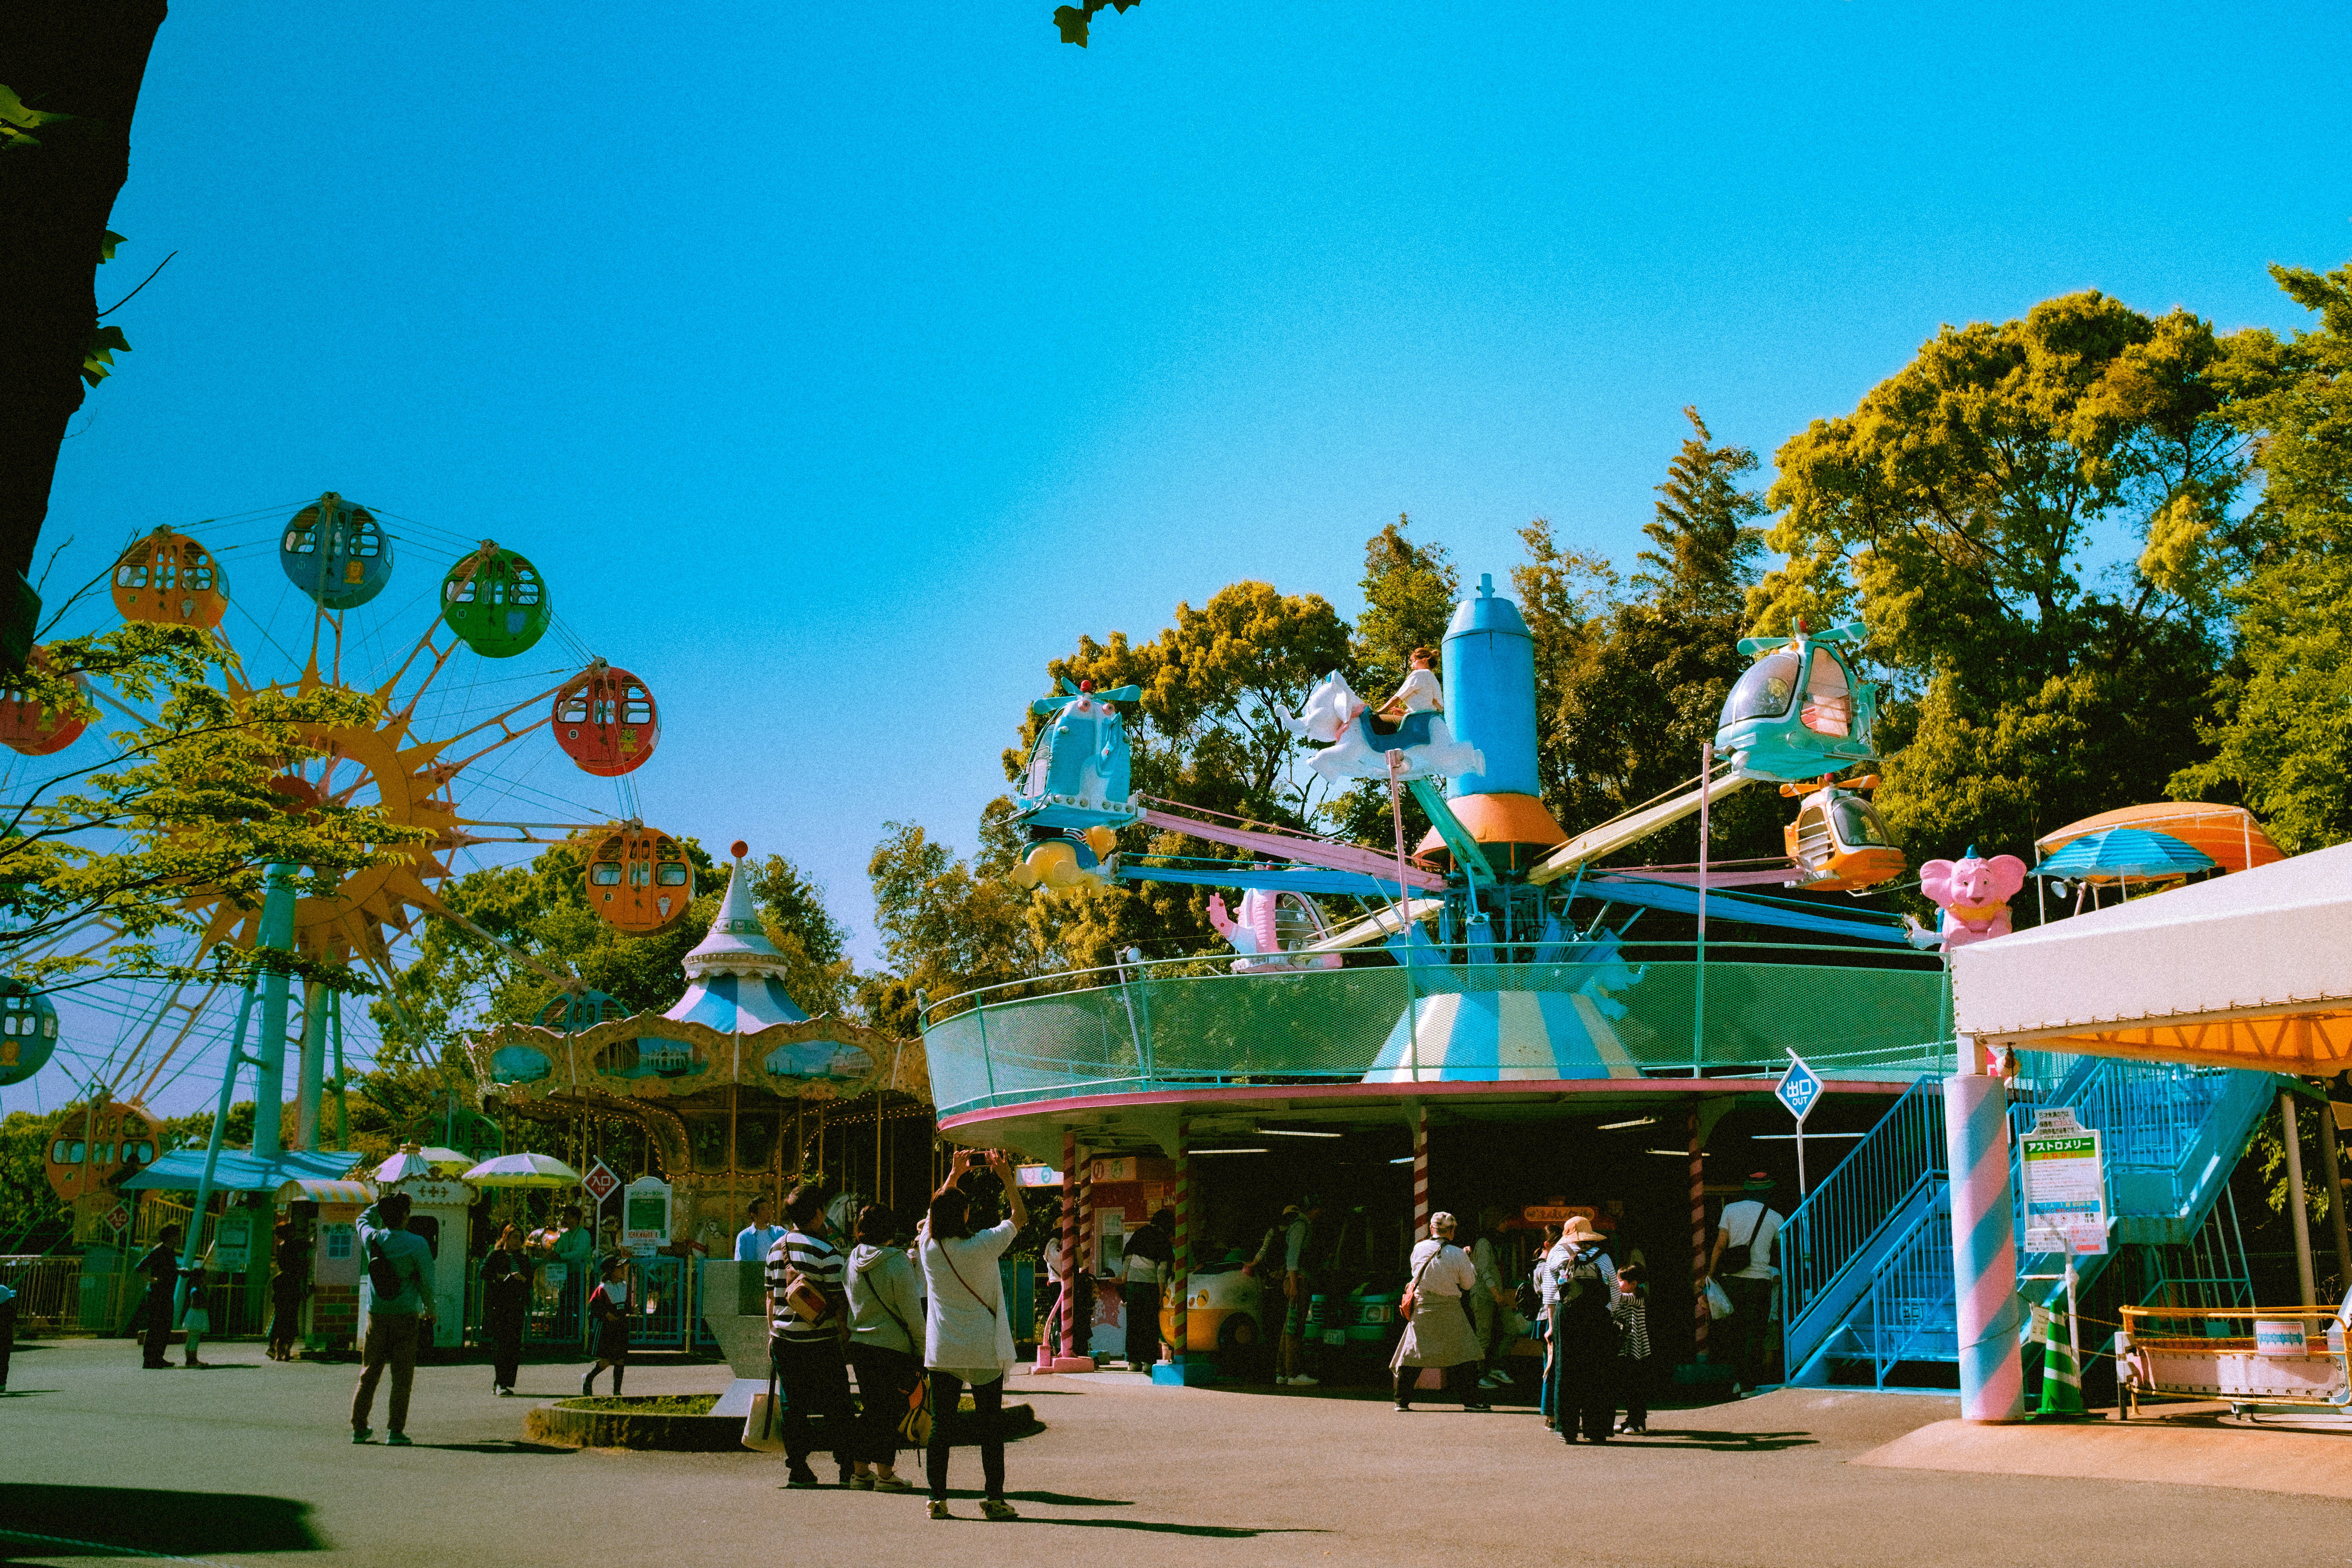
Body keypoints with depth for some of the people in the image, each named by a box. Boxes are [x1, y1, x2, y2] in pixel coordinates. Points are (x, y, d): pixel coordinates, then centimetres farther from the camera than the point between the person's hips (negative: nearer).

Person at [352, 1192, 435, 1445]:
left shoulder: (372, 1239, -2)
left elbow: (364, 1218, 23)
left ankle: (359, 1428, 14)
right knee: (402, 1376, 1)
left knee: (369, 1374, 13)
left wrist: (388, 1202, 22)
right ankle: (395, 1431, -2)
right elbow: (427, 1280, -8)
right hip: (406, 1315, -4)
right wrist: (430, 1309, 7)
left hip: (376, 1315, 4)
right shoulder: (416, 1244, -13)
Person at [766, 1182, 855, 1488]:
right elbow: (839, 1302, -13)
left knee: (793, 1405, 11)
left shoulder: (775, 1249, 6)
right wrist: (846, 1336, -2)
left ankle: (797, 1468, 12)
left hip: (784, 1340, 5)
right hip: (820, 1341, -5)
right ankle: (846, 1467, 11)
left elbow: (771, 1297, 13)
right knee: (836, 1406, 6)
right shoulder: (827, 1252, -13)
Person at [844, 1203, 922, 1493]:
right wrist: (924, 1349, -4)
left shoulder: (853, 1261, 3)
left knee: (870, 1408, 16)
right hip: (893, 1348, -6)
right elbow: (912, 1313, -13)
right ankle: (885, 1474, 6)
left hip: (860, 1345, 6)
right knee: (891, 1411, 3)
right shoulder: (898, 1263, -15)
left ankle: (861, 1471, 19)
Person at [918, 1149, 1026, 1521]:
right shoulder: (981, 1247, -14)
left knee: (939, 1425, 8)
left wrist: (955, 1174, 24)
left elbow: (936, 1210, 18)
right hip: (983, 1351, -3)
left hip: (941, 1353, 3)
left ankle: (937, 1498, 8)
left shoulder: (928, 1246, -4)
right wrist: (1007, 1178, 6)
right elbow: (1019, 1219, 1)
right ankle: (993, 1498, 8)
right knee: (991, 1426, 6)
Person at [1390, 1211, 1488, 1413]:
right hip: (1449, 1311, -2)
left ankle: (1402, 1401, 10)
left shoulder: (1419, 1249, -3)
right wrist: (1468, 1261, 17)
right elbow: (1468, 1284, 1)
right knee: (1460, 1357, 7)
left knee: (1411, 1355, 8)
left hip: (1421, 1308, 2)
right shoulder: (1458, 1255, -10)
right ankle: (1470, 1400, 6)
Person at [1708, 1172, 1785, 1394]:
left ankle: (1737, 1380, 15)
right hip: (1759, 1280, -2)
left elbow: (1720, 1245, -2)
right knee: (1756, 1333, 4)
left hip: (1731, 1281, 2)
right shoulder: (1775, 1218, 2)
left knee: (1736, 1331, 14)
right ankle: (1749, 1385, 1)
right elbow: (1780, 1251, 18)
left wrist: (1710, 1275, 5)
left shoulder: (1731, 1210, 2)